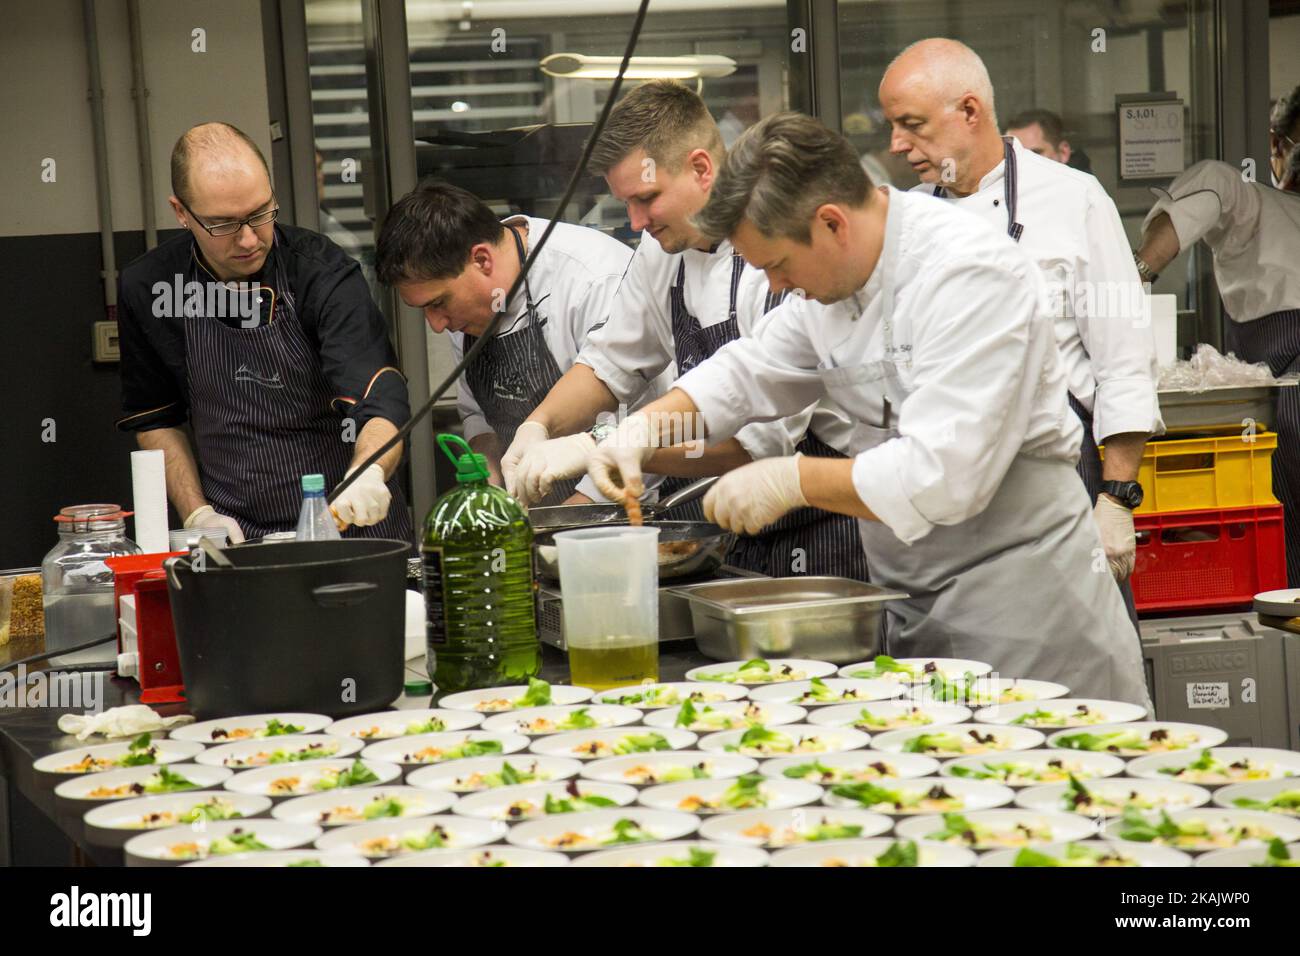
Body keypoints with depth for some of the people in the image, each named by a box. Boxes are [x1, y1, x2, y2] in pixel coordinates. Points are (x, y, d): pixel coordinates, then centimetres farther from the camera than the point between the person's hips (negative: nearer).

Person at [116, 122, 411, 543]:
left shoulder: (324, 273, -9)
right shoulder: (146, 290, 1)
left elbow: (381, 399, -19)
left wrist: (370, 472, -40)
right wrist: (197, 515, 3)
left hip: (352, 524, -2)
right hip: (235, 539, 2)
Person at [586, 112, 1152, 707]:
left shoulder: (971, 276, -22)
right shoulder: (836, 278, 6)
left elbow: (943, 477, -28)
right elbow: (750, 373, 19)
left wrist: (791, 481, -21)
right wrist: (647, 425, 2)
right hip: (916, 607, 8)